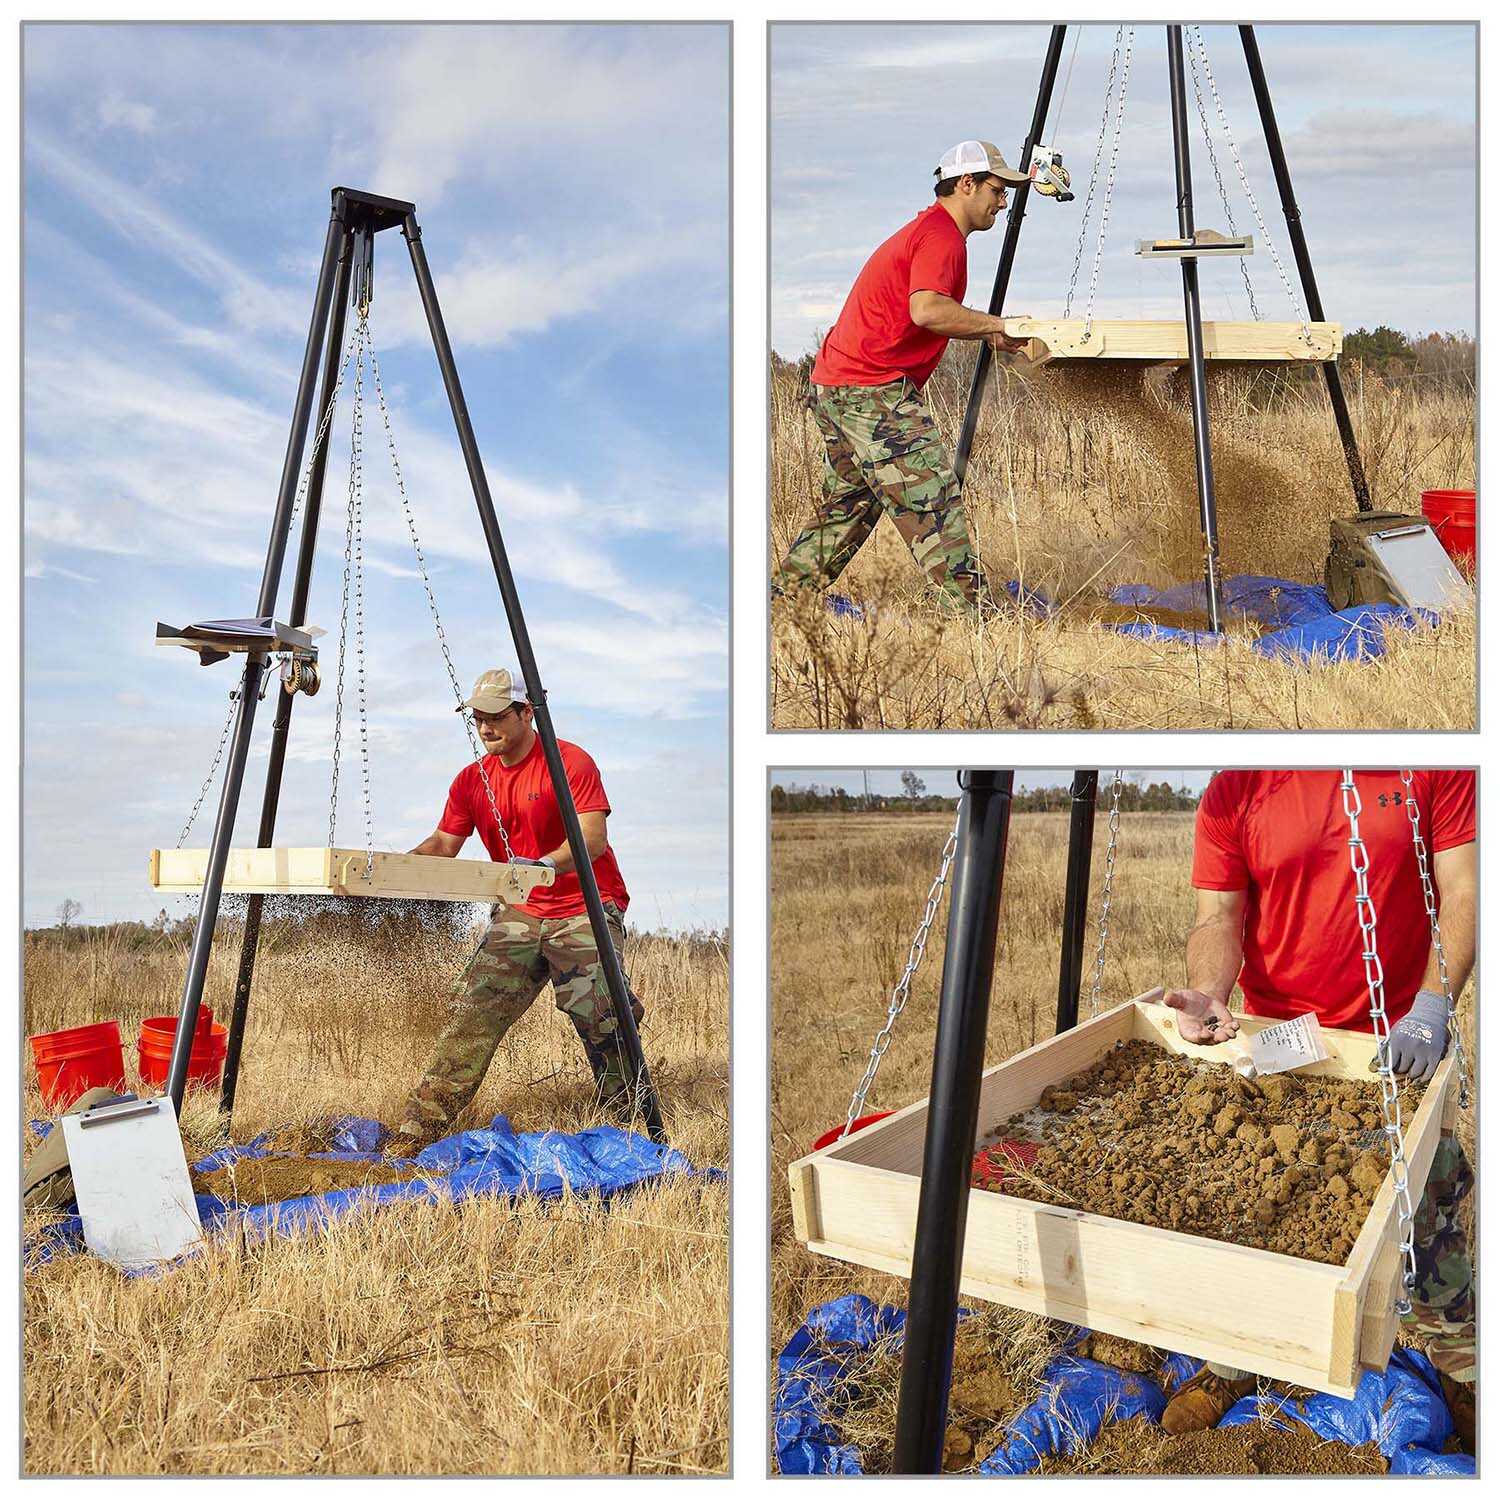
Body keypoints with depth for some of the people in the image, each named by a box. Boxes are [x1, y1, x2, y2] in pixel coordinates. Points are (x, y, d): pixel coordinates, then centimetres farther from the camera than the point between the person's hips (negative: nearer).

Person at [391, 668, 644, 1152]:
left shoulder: (570, 762, -9)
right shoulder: (471, 780, 8)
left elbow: (594, 838, -19)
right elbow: (441, 845, 6)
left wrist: (547, 865, -38)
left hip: (585, 909, -5)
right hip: (518, 913, 5)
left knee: (598, 1017, -13)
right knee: (472, 1016, -3)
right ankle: (414, 1137, 0)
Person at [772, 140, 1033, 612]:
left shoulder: (925, 229, 23)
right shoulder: (941, 236, -11)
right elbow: (927, 310, -27)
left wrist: (986, 334, 13)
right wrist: (995, 325, -15)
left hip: (835, 384, 11)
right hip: (871, 391, -11)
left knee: (849, 504, 19)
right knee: (935, 501, -10)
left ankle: (785, 595, 24)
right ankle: (971, 608, -8)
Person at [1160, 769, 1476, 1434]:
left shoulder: (1437, 772, -6)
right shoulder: (1234, 789, -6)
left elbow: (1462, 894, -8)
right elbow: (1219, 917, -7)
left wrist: (1432, 1004, -21)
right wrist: (1209, 994, -26)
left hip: (1403, 1042, 0)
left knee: (1428, 1200, 13)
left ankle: (1456, 1351, 41)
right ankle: (1234, 1360, 32)